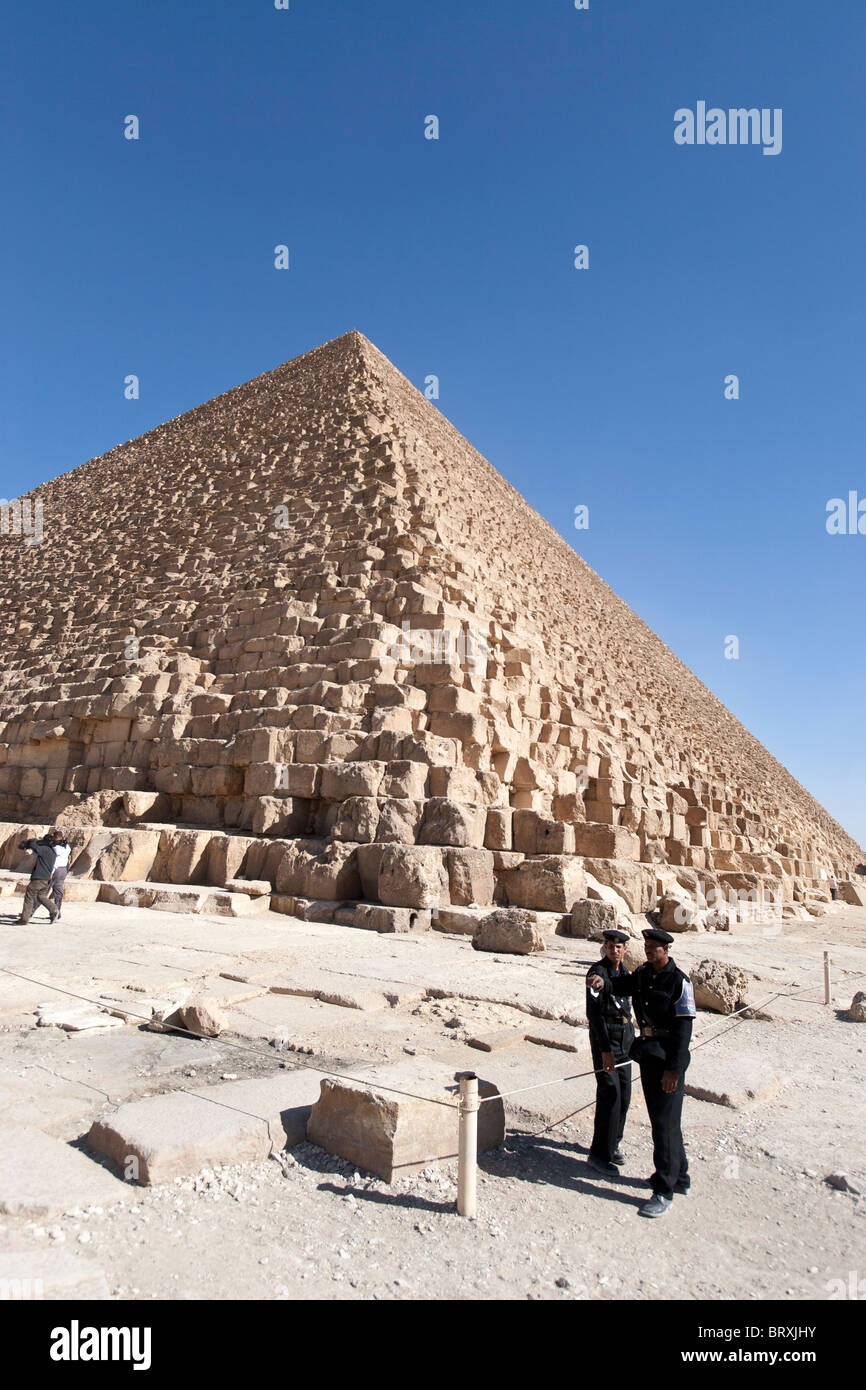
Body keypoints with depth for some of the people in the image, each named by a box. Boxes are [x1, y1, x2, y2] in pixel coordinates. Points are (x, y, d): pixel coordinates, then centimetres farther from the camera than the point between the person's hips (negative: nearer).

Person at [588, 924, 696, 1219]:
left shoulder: (679, 981, -14)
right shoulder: (643, 974, 9)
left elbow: (683, 1028, -17)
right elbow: (622, 984, -1)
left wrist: (673, 1069, -20)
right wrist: (603, 981, -25)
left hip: (669, 1057, -8)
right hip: (647, 1051, 8)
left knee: (665, 1121, -4)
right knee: (659, 1116, 18)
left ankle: (664, 1192, 5)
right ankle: (679, 1176, 36)